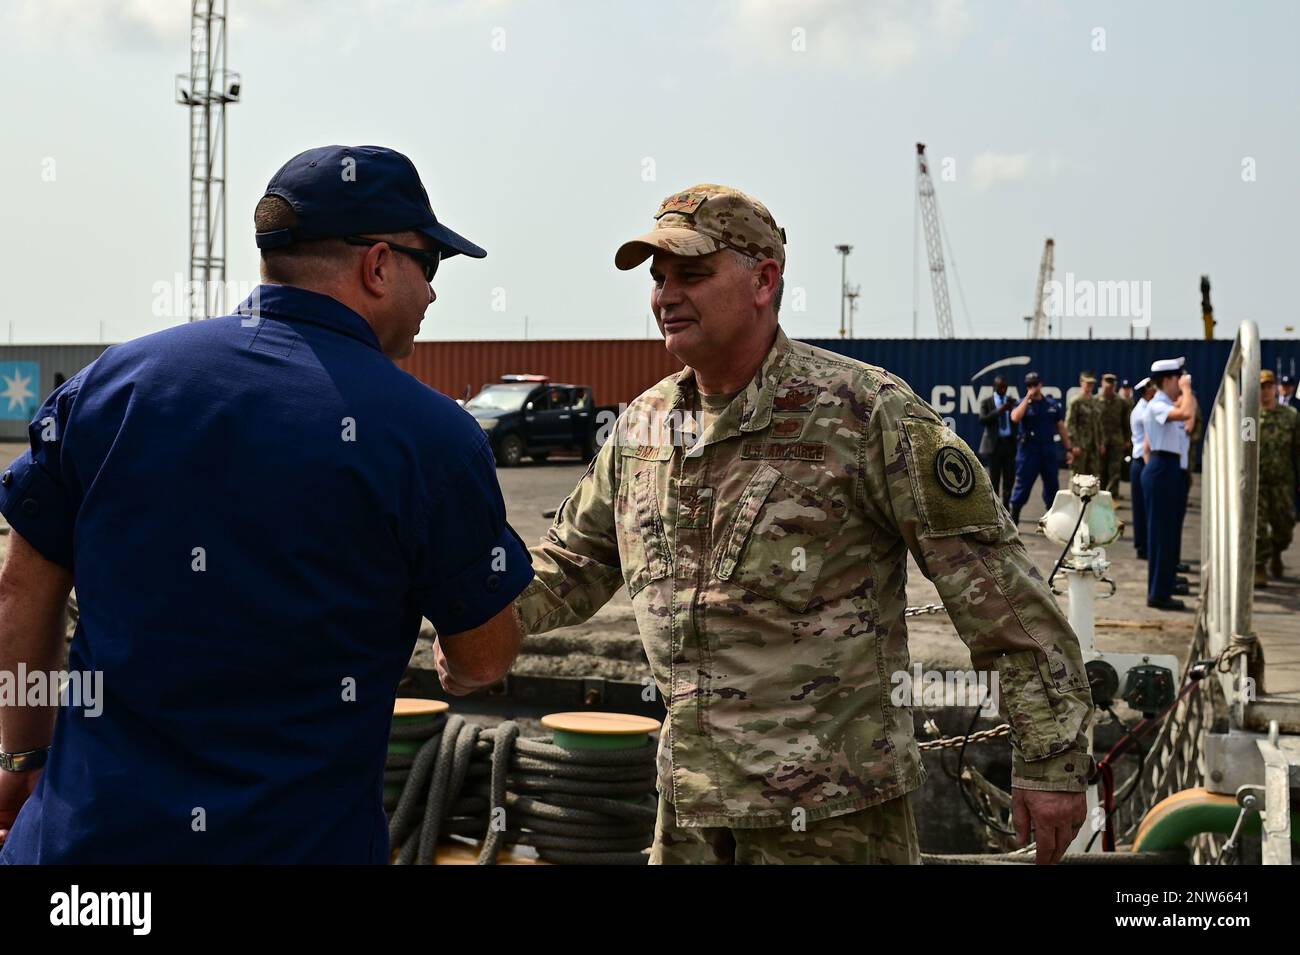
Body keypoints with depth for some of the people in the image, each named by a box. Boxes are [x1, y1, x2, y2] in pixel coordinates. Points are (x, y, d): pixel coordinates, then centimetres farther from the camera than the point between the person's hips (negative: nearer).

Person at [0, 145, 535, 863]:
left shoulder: (109, 381, -2)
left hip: (88, 829, 3)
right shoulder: (432, 435, -11)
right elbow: (485, 658, 0)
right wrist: (454, 668, 24)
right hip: (304, 839, -2)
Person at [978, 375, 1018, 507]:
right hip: (994, 443, -2)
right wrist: (999, 411, -19)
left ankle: (1006, 506, 12)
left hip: (1010, 443, 3)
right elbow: (982, 420, -11)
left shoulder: (1012, 401, 10)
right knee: (994, 478, 1)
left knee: (1009, 478, 3)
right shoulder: (986, 402, 2)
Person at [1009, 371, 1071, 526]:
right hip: (1029, 449, -3)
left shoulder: (1052, 404, 8)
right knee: (1023, 485, -2)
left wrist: (1069, 449, 9)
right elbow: (1015, 418, -21)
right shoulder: (1023, 403, 0)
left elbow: (1061, 427, 12)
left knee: (1052, 486, 8)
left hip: (1048, 449, 3)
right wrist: (1027, 398, -17)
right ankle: (1013, 520, 5)